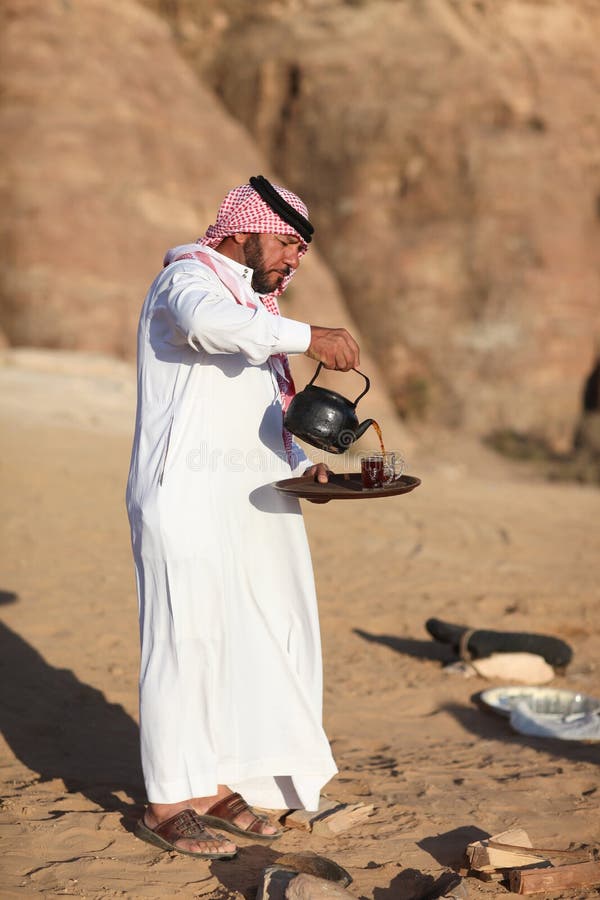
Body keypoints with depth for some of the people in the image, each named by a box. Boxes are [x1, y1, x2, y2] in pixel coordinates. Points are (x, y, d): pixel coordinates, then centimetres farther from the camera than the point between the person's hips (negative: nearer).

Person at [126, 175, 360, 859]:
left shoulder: (252, 306, 24)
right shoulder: (189, 277, -4)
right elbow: (206, 321, -30)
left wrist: (302, 465, 8)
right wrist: (307, 337, -30)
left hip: (252, 501, 9)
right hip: (188, 496, -9)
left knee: (252, 637, 6)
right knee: (187, 638, -7)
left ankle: (216, 787, 15)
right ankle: (166, 805, 0)